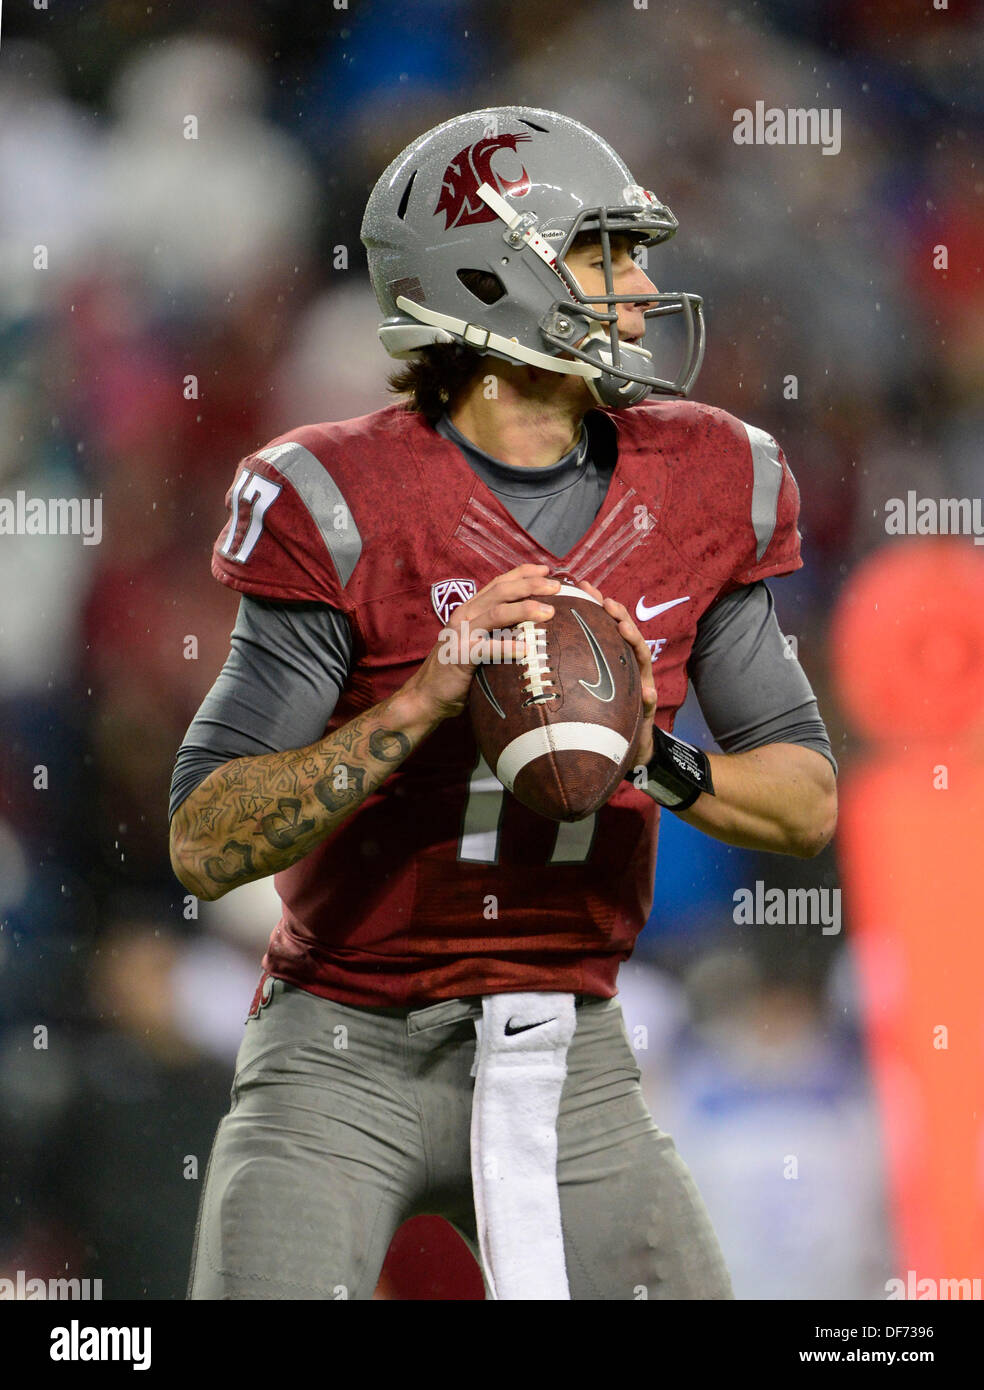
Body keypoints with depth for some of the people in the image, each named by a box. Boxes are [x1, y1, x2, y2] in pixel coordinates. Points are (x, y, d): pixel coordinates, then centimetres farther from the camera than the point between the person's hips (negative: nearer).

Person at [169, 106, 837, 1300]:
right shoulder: (345, 508, -13)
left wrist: (665, 766, -15)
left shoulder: (700, 490, 1)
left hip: (568, 1060, 4)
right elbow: (204, 844, -15)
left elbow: (810, 803, 6)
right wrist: (427, 701, -26)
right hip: (349, 1059, -4)